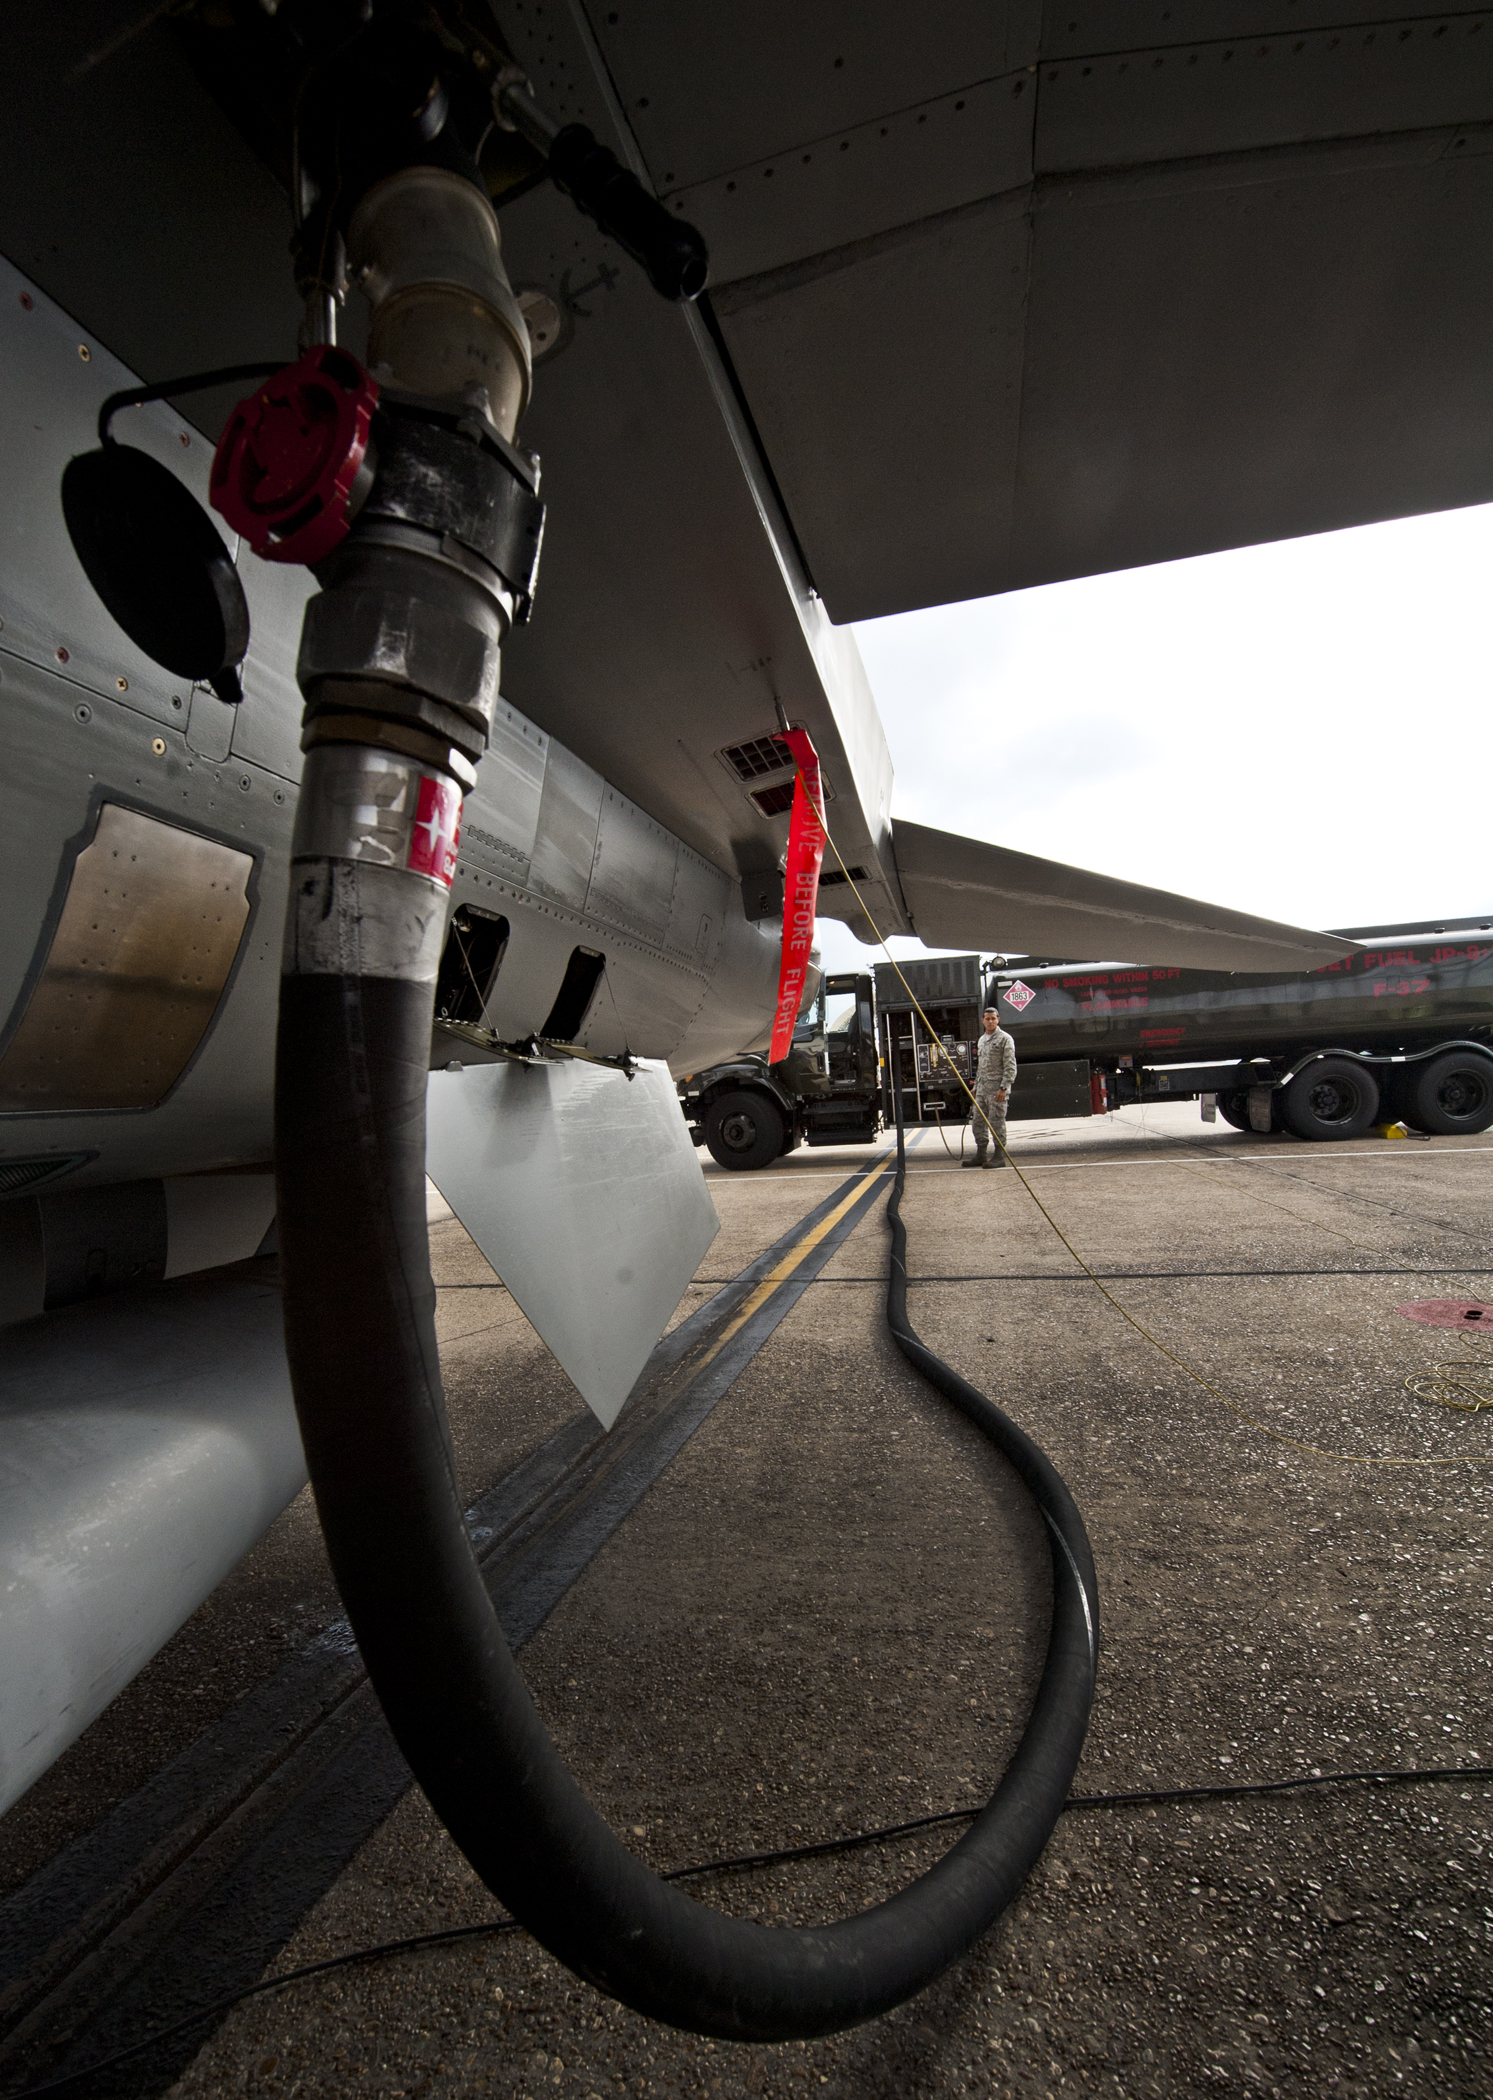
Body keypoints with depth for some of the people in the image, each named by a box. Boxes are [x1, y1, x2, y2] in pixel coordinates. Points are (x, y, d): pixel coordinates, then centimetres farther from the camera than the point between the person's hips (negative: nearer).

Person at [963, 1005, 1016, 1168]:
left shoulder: (1005, 1039, -6)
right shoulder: (981, 1040, 18)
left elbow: (1010, 1066, -12)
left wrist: (1004, 1088, -18)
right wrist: (976, 1085, 19)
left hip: (997, 1089, -8)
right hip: (982, 1089, 8)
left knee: (997, 1122, -4)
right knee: (977, 1121, 8)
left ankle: (1000, 1156, 4)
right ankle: (980, 1155, 16)